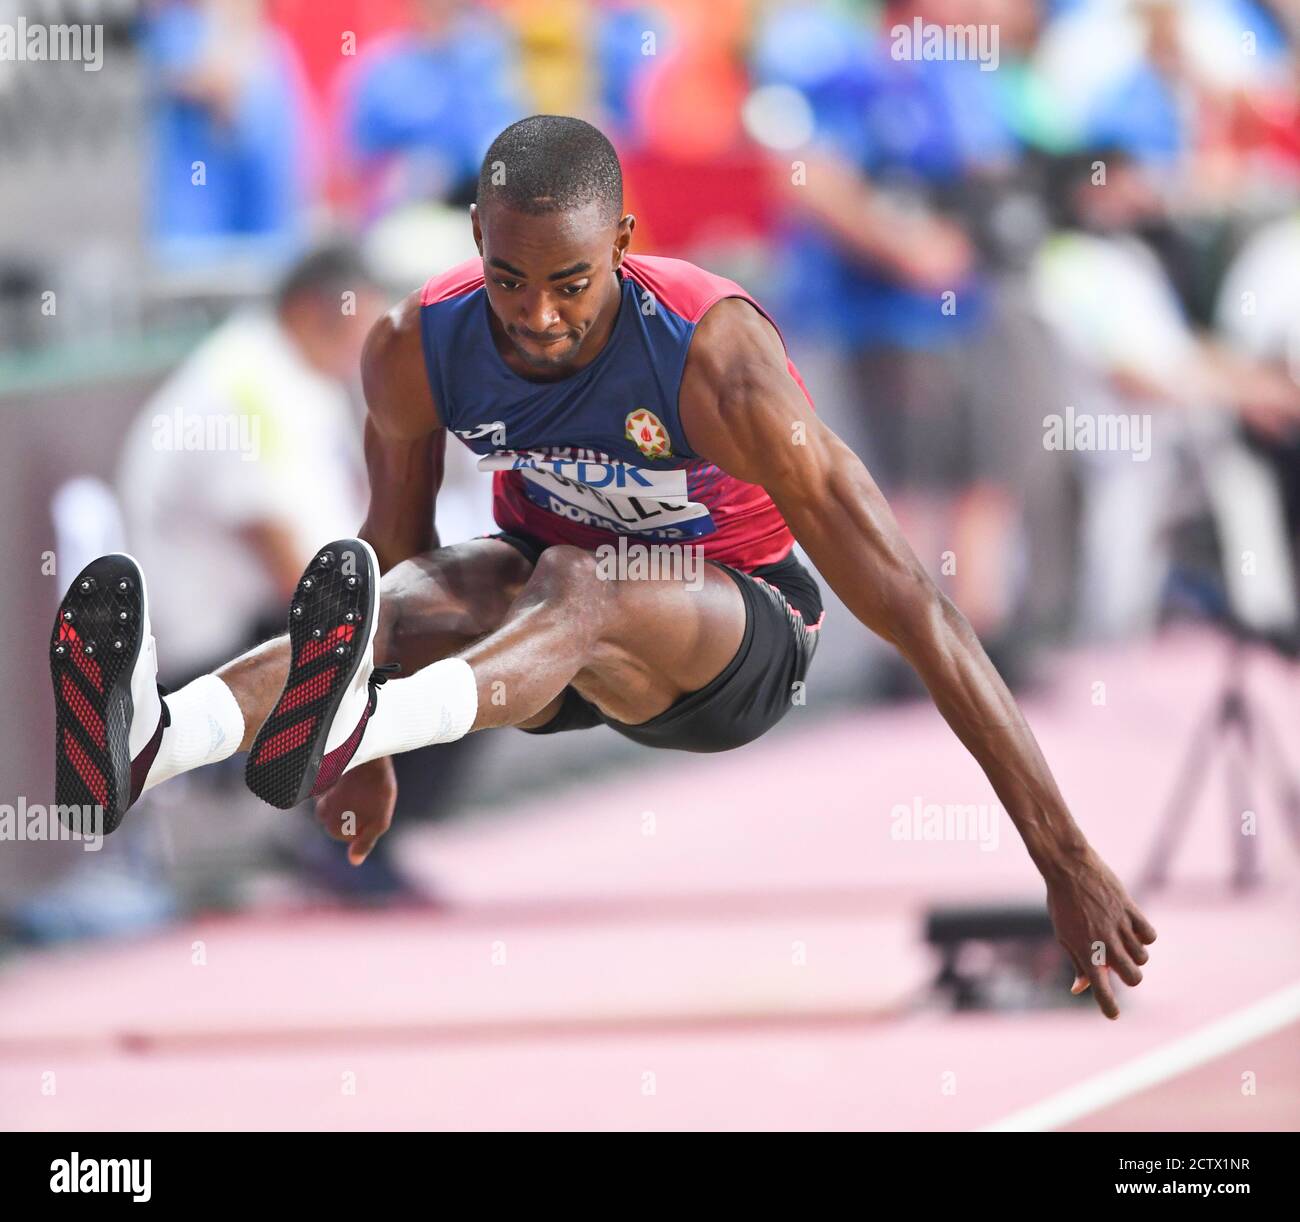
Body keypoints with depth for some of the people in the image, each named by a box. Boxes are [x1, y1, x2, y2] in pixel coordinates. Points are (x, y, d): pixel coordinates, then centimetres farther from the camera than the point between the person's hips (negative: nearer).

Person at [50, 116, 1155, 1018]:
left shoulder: (715, 358, -30)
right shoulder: (416, 350, -17)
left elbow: (910, 606, -29)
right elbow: (392, 537, 6)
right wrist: (372, 756, 7)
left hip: (738, 639, -3)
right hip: (545, 602, 4)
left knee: (575, 589, -38)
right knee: (401, 599, -31)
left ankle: (338, 725, -69)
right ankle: (145, 748, -60)